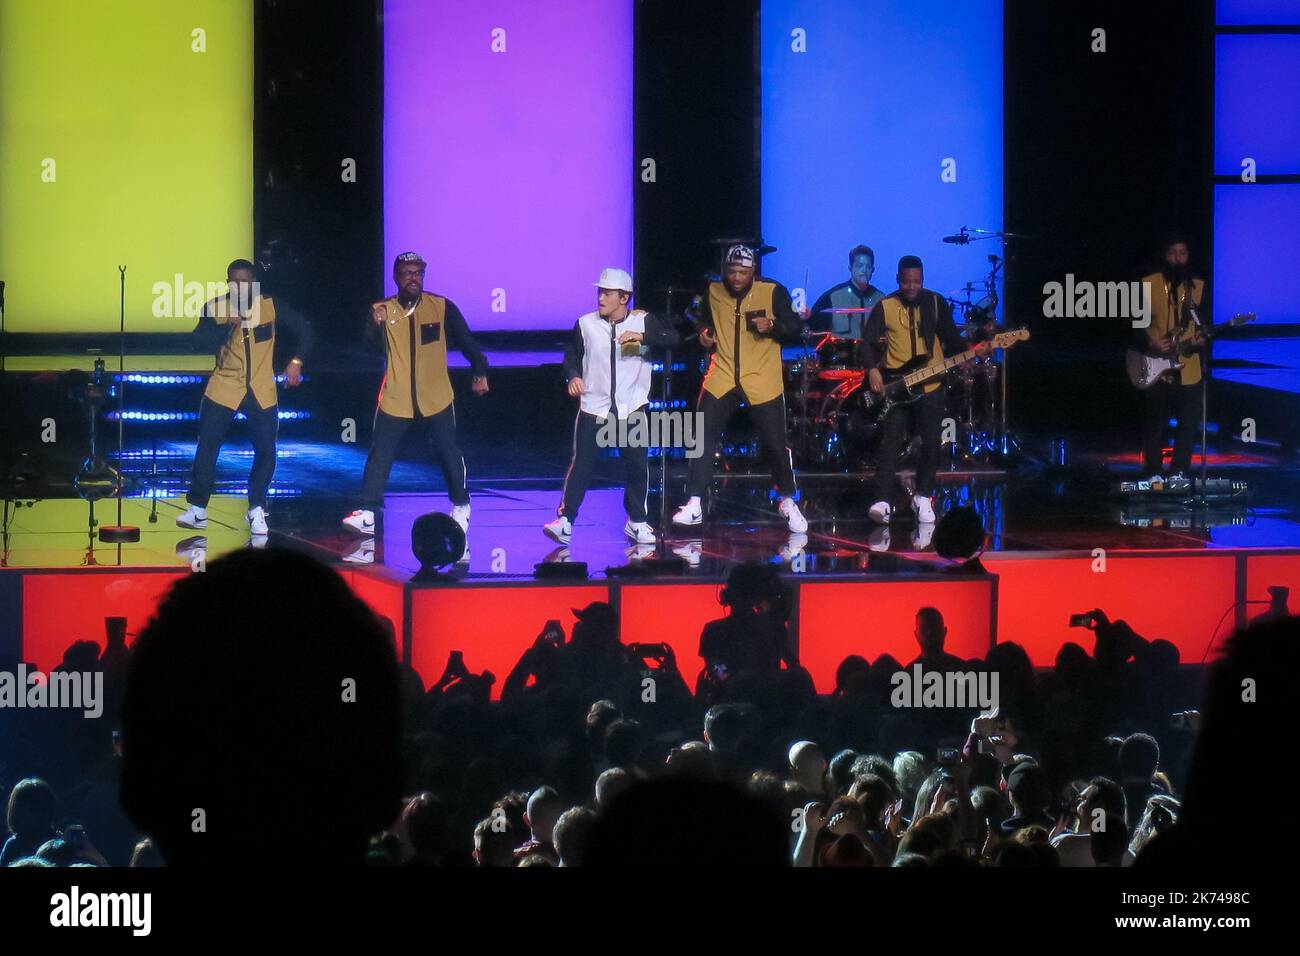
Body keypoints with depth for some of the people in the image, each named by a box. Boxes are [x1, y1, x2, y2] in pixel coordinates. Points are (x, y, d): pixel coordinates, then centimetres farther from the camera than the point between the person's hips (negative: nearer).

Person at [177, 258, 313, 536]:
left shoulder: (271, 306, -2)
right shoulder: (215, 308, -4)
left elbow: (304, 330, 5)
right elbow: (199, 342, -15)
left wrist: (297, 361, -8)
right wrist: (227, 324, -29)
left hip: (262, 392, 1)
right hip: (223, 388, -1)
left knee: (266, 450, -2)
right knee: (207, 446, -2)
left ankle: (256, 510, 14)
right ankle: (197, 509, 9)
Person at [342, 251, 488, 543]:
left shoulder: (442, 308, -4)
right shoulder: (383, 310, -3)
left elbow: (466, 340, 3)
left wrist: (480, 372, -4)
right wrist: (375, 324, -32)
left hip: (436, 398, 0)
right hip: (395, 399, 0)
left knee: (448, 453, 7)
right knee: (379, 455, -5)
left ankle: (461, 506, 25)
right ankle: (367, 513, -4)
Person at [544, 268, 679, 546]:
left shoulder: (642, 321, -3)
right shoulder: (586, 324, -1)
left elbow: (673, 338, -13)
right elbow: (571, 357, 6)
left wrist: (642, 337, -27)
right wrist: (573, 377, -14)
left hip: (631, 410, 1)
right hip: (593, 408, -1)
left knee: (637, 466, 7)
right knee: (581, 464, -5)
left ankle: (636, 522, 22)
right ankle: (564, 522, -2)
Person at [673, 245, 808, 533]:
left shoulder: (772, 292, -7)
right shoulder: (713, 292, 4)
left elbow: (794, 327, -5)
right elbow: (703, 318, 24)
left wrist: (772, 325, -24)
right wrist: (703, 332, 2)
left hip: (763, 381, -3)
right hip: (721, 379, 3)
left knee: (775, 444, 2)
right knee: (703, 439, -4)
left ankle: (788, 503, 21)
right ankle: (693, 506, 2)